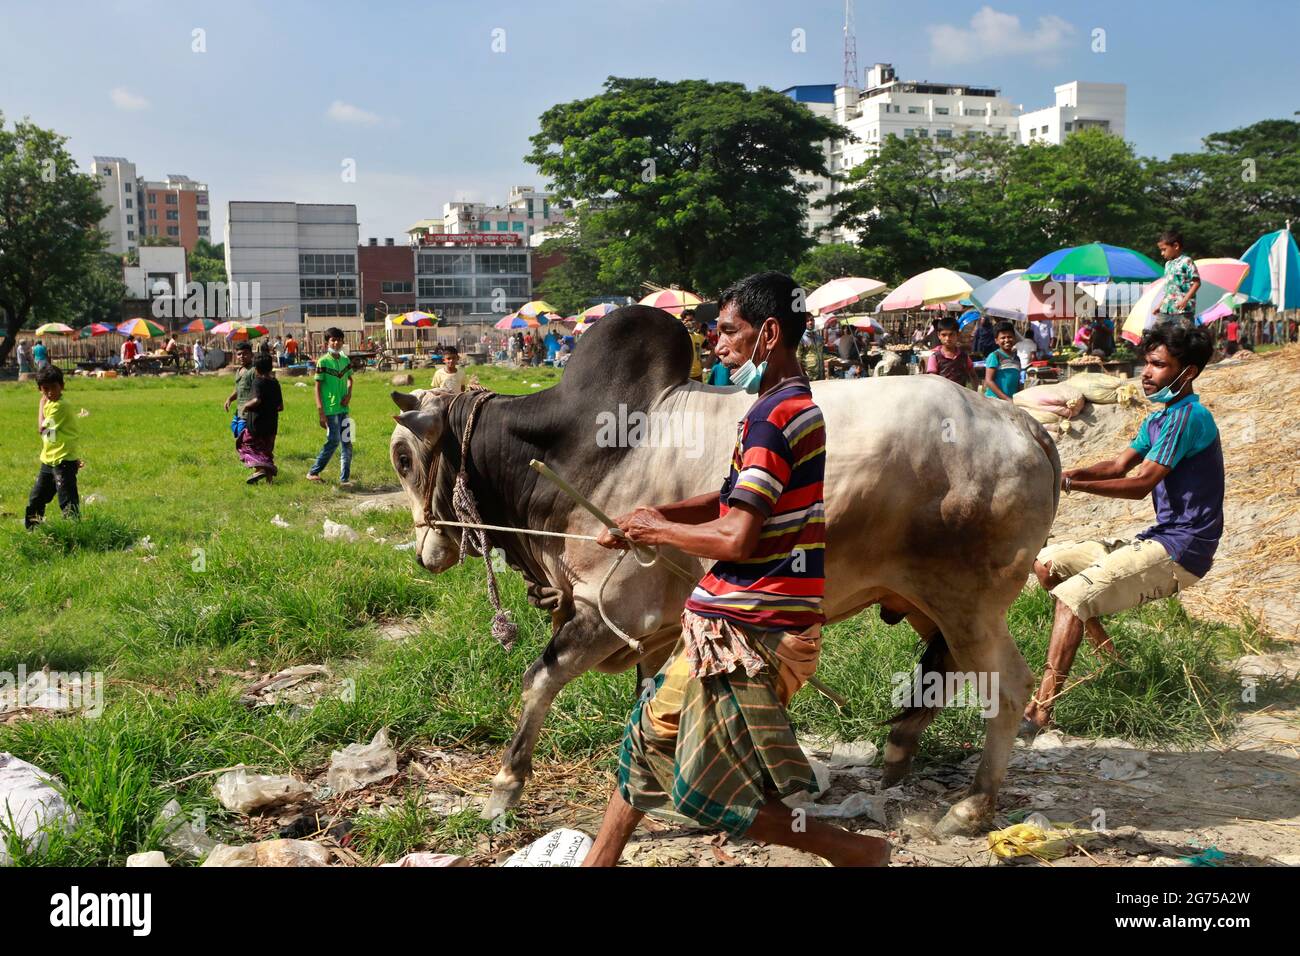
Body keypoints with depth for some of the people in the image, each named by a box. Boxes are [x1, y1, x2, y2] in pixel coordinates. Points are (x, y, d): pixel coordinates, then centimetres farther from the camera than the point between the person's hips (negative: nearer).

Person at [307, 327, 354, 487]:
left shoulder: (346, 360, 8)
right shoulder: (323, 362, -9)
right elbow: (318, 388, -8)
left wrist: (349, 394, 3)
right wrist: (321, 413, -13)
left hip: (343, 407, 6)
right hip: (330, 408, -6)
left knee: (347, 442, 4)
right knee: (334, 441, -6)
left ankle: (345, 479, 10)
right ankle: (313, 472, 10)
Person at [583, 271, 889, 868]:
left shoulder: (773, 415, -20)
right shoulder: (802, 404, 11)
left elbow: (737, 540, -25)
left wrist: (660, 532, -8)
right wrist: (658, 515, 5)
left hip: (744, 632, -10)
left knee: (708, 793, 2)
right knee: (649, 736, 21)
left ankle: (860, 853, 10)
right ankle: (598, 862, 35)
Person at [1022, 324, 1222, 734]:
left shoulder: (1188, 417, -16)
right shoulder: (1159, 417, 15)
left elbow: (1141, 483, -22)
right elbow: (1120, 464, 9)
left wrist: (1073, 483, -24)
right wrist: (1075, 473, -9)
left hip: (1180, 551, -10)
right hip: (1158, 538, 10)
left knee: (1072, 595, -25)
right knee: (1047, 563, 9)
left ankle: (1040, 711, -29)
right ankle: (1110, 662, 9)